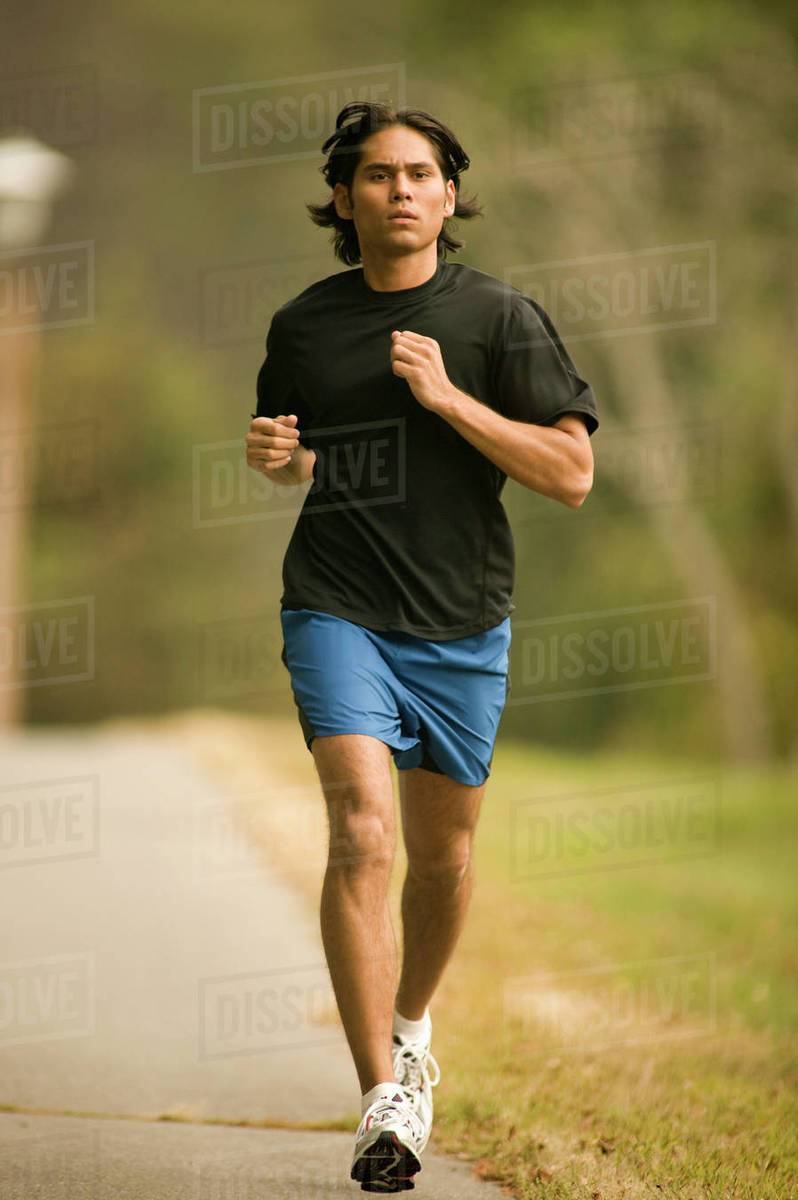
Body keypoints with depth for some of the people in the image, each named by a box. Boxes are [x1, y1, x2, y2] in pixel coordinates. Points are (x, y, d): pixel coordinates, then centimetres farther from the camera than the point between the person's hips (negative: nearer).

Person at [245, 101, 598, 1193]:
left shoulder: (499, 318, -3)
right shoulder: (304, 326, 5)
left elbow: (571, 473, -8)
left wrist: (449, 398, -16)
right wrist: (275, 455, -1)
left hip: (460, 621, 1)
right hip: (337, 610, 0)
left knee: (443, 855, 14)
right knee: (362, 835, -18)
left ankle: (410, 1026, 43)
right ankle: (383, 1105, -20)